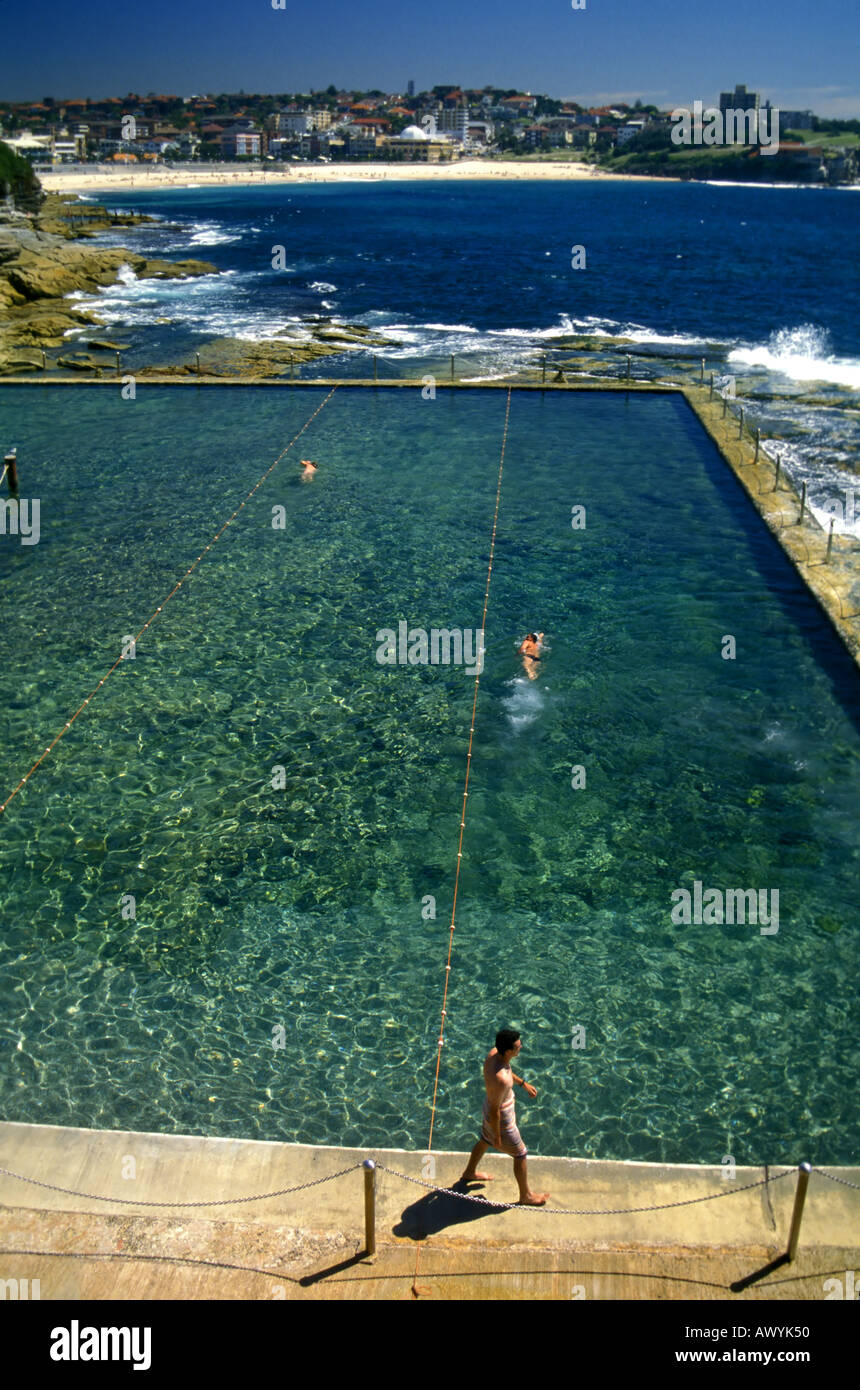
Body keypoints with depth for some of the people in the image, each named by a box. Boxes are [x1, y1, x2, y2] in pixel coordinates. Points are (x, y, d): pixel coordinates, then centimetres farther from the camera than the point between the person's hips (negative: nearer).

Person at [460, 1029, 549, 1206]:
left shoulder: (494, 1053, -18)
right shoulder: (501, 1080, -42)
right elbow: (495, 1111, -28)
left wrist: (523, 1083, 17)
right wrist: (497, 1137, -14)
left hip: (490, 1106, 8)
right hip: (501, 1120, -8)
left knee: (484, 1141, 33)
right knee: (520, 1155, 15)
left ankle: (469, 1173, 58)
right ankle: (526, 1195, 37)